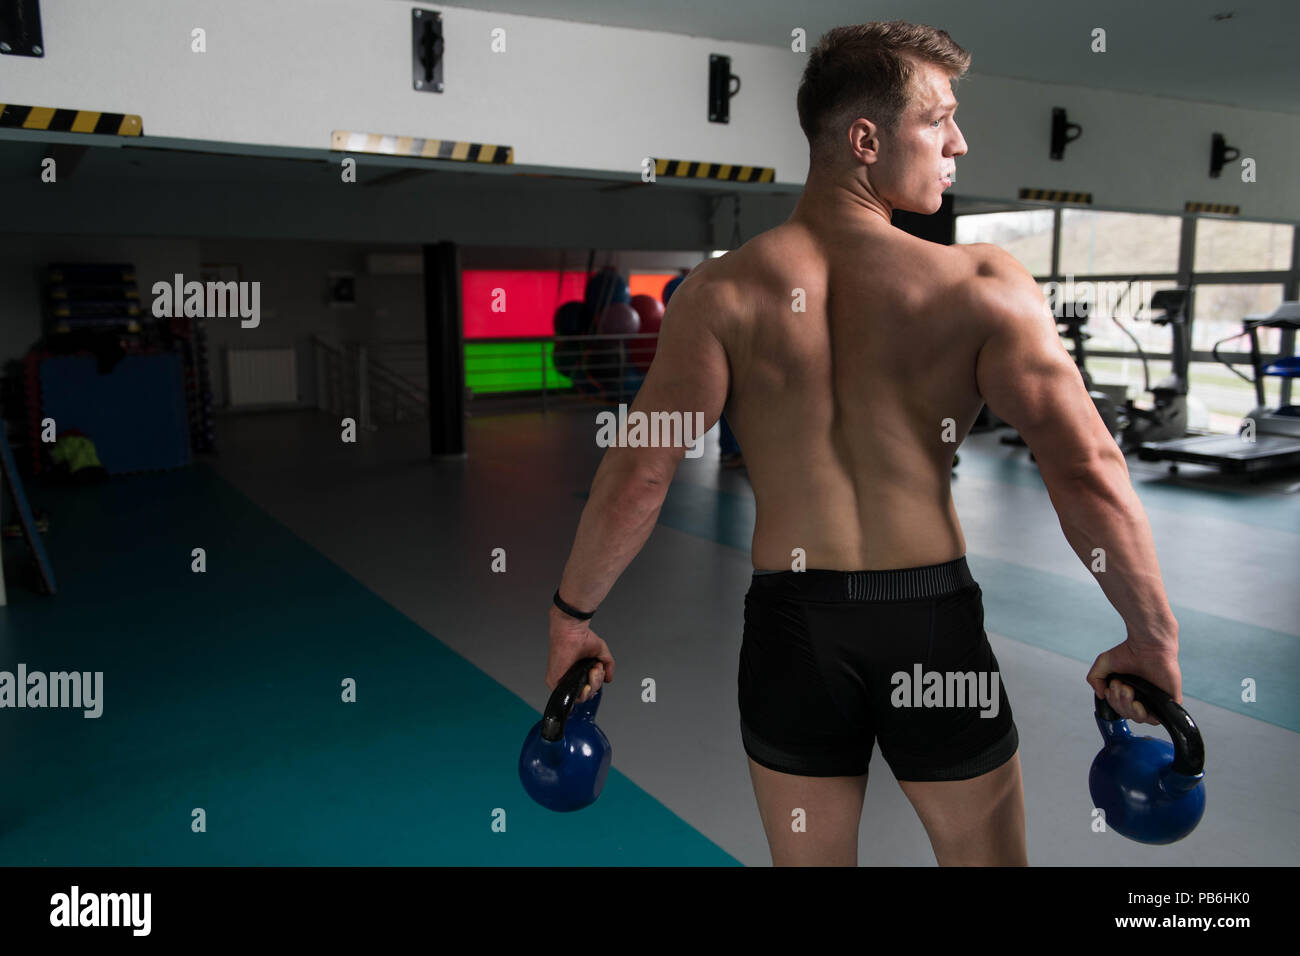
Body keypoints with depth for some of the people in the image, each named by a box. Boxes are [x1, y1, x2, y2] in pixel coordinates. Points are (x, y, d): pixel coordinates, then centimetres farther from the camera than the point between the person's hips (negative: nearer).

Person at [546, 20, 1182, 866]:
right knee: (989, 855, 23)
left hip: (791, 625, 1)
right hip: (936, 623, 0)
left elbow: (637, 477, -11)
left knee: (809, 858, 22)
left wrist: (572, 615, 1)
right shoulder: (985, 284, -8)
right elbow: (1086, 468, -15)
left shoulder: (724, 291, -6)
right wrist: (1154, 635, -2)